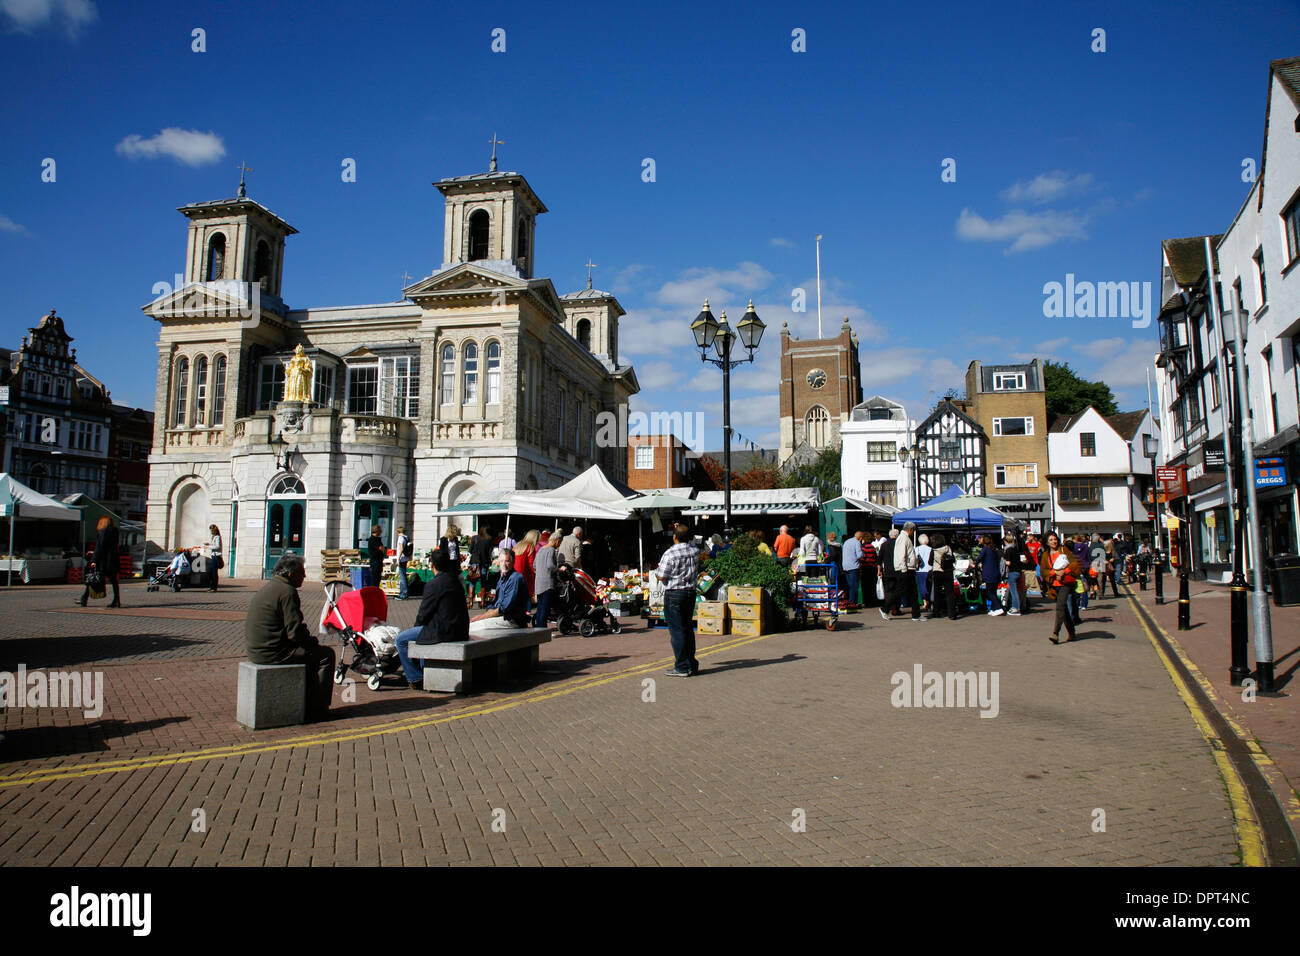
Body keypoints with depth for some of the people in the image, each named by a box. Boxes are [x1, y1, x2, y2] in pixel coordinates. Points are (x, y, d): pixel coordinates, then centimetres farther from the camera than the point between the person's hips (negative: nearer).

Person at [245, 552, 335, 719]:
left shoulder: (269, 587, 16)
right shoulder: (287, 592, -16)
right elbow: (295, 632, -20)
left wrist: (309, 640, 15)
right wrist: (314, 641, -1)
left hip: (256, 650, 10)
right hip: (273, 653, -10)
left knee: (310, 649, 25)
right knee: (325, 654, -2)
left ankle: (307, 701, 27)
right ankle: (316, 710, 1)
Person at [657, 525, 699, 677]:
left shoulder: (669, 554, -15)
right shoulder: (695, 552, 3)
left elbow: (662, 577, -14)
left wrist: (657, 571, 11)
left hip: (674, 593, -6)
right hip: (691, 592, 6)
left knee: (676, 630, -1)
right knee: (688, 628, 15)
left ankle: (682, 667, 0)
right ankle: (692, 664, 21)